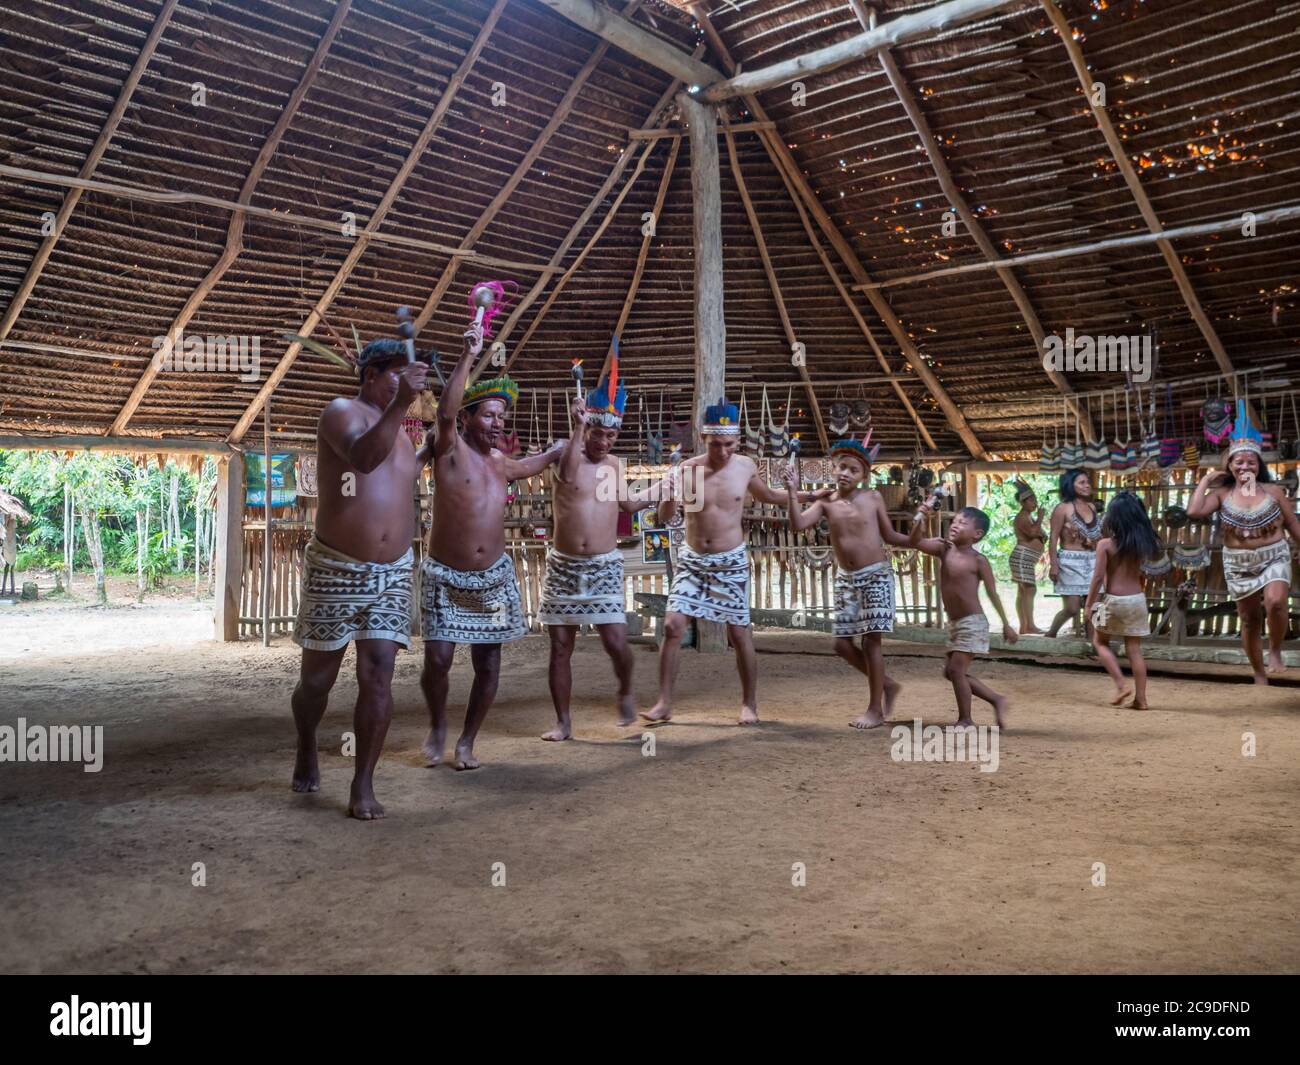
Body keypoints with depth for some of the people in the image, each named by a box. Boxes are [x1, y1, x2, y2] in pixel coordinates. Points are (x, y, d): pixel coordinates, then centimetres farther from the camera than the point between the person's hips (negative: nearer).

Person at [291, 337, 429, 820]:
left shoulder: (398, 431, 16)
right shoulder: (341, 411, -6)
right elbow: (363, 458, -30)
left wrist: (429, 449, 25)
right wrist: (399, 403, -39)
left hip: (392, 572, 5)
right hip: (336, 570, -5)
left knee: (378, 676, -6)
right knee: (316, 678, 9)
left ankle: (363, 786, 2)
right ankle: (307, 750, 37)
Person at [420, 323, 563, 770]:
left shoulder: (501, 464, 11)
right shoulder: (451, 450, -5)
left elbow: (543, 460, 33)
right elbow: (445, 411, -26)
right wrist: (469, 355, -29)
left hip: (493, 577, 5)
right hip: (445, 577, -5)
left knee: (488, 665, 4)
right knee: (438, 659, -10)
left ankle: (467, 741, 21)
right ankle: (438, 726, 19)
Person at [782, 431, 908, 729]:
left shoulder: (873, 498, -2)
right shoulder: (826, 503, 1)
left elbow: (889, 536, 6)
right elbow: (798, 524, -15)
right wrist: (792, 491, -22)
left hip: (876, 576, -3)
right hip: (846, 579, 4)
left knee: (870, 640, -6)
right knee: (843, 644, 4)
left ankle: (876, 708, 6)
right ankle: (887, 684, 26)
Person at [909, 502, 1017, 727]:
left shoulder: (978, 560, -12)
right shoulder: (944, 548, 1)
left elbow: (992, 593, -7)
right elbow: (914, 542, -10)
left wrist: (1006, 623, -4)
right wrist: (921, 519, -26)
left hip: (972, 623, -8)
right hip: (954, 623, 8)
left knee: (956, 669, -8)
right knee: (952, 672, 14)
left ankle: (966, 720, 7)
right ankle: (997, 700, 27)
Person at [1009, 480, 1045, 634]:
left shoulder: (1029, 517, 22)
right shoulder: (1022, 517, -10)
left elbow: (1036, 536, 33)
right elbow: (1032, 532, -26)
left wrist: (1043, 536, 13)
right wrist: (1040, 517, -14)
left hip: (1028, 559, 11)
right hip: (1022, 557, -11)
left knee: (1022, 592, 8)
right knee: (1030, 590, -16)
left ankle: (1024, 626, 8)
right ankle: (1030, 626, -19)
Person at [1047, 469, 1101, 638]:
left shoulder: (1092, 506, 12)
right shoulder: (1063, 508, -7)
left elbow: (1097, 535, 17)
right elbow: (1053, 537, -10)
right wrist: (1053, 564, -16)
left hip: (1092, 561, 6)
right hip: (1070, 562, -6)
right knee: (1071, 608, -6)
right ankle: (1050, 634, 16)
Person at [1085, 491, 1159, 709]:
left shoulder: (1105, 544, -12)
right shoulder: (1142, 543, 1)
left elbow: (1098, 577, -14)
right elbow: (1141, 572, 7)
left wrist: (1088, 603, -4)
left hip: (1113, 600, -4)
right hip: (1137, 599, 4)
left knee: (1100, 642, 16)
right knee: (1134, 649, 9)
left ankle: (1121, 685, 3)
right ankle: (1140, 698, 10)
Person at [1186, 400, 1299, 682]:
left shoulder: (1273, 491, -2)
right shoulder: (1222, 494, -3)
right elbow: (1194, 512, -20)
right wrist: (1205, 481, -9)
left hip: (1274, 558, -1)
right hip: (1239, 564, 1)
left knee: (1276, 602, -28)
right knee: (1250, 621, 9)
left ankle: (1275, 651, -2)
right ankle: (1260, 675, 23)